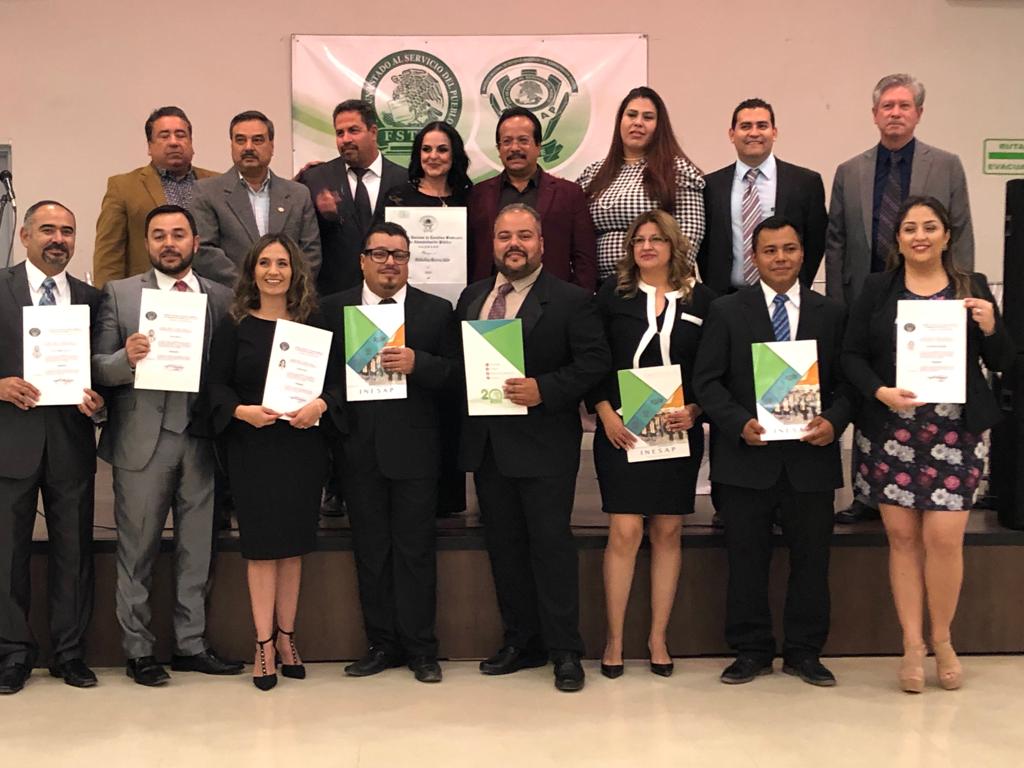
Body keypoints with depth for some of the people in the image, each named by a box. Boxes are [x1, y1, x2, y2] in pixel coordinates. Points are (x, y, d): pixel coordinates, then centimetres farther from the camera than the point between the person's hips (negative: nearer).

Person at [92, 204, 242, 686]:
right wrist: (126, 358, -21)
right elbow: (97, 367, -2)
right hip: (142, 439, -2)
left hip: (201, 439, 2)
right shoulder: (120, 294, 3)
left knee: (197, 549, 11)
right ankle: (138, 651, 18)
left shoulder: (221, 298, 8)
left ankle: (190, 645, 23)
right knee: (137, 551, 6)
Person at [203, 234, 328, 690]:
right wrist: (242, 411, -20)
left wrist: (320, 405, -15)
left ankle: (286, 637, 19)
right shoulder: (234, 326, 2)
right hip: (252, 447, -2)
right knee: (261, 543, 0)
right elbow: (215, 386, -2)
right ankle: (264, 644, 9)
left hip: (302, 445, 2)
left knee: (293, 543, 8)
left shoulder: (313, 323, 7)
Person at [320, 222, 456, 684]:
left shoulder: (437, 311, 4)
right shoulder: (334, 308, 8)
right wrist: (332, 408, -12)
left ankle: (420, 647, 13)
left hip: (414, 449, -2)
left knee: (415, 550, 3)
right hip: (359, 447, 2)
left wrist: (417, 363, -19)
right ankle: (381, 643, 20)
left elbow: (455, 374, -2)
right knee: (370, 550, 9)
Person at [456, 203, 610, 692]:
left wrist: (544, 389, -21)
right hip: (487, 444, 6)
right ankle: (520, 642, 25)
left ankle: (565, 651, 9)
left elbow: (595, 362, -11)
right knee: (503, 545, 12)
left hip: (544, 444, -6)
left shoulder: (570, 301, -5)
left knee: (551, 543, -2)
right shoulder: (472, 297, 13)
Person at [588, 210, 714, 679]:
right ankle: (614, 640, 7)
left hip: (679, 433, 2)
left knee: (667, 532, 7)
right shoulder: (613, 294, 3)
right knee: (625, 532, -5)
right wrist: (605, 412, -9)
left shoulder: (701, 299, 5)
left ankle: (658, 637, 18)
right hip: (621, 431, -1)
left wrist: (694, 411, -9)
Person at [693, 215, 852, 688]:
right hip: (746, 457, -1)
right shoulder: (726, 311, 3)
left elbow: (846, 382, 6)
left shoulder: (831, 314, 8)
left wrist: (833, 421, -13)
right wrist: (739, 423, -15)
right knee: (747, 560, 7)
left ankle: (804, 652, 23)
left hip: (811, 457, 1)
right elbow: (707, 380, -1)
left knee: (811, 558, 9)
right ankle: (751, 651, 21)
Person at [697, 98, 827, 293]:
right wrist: (715, 296, 1)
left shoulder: (806, 182, 1)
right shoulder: (711, 185, 4)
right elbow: (703, 245, 8)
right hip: (727, 299, 1)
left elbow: (816, 243, 4)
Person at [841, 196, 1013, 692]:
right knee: (902, 535, 3)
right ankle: (912, 645, 14)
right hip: (891, 432, 1)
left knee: (944, 536, -5)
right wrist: (879, 392, -14)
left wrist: (991, 328, -12)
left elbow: (1002, 363, 7)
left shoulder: (972, 288, 7)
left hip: (955, 433, 0)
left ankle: (941, 639, 17)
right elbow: (852, 355, 2)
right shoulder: (877, 289, 6)